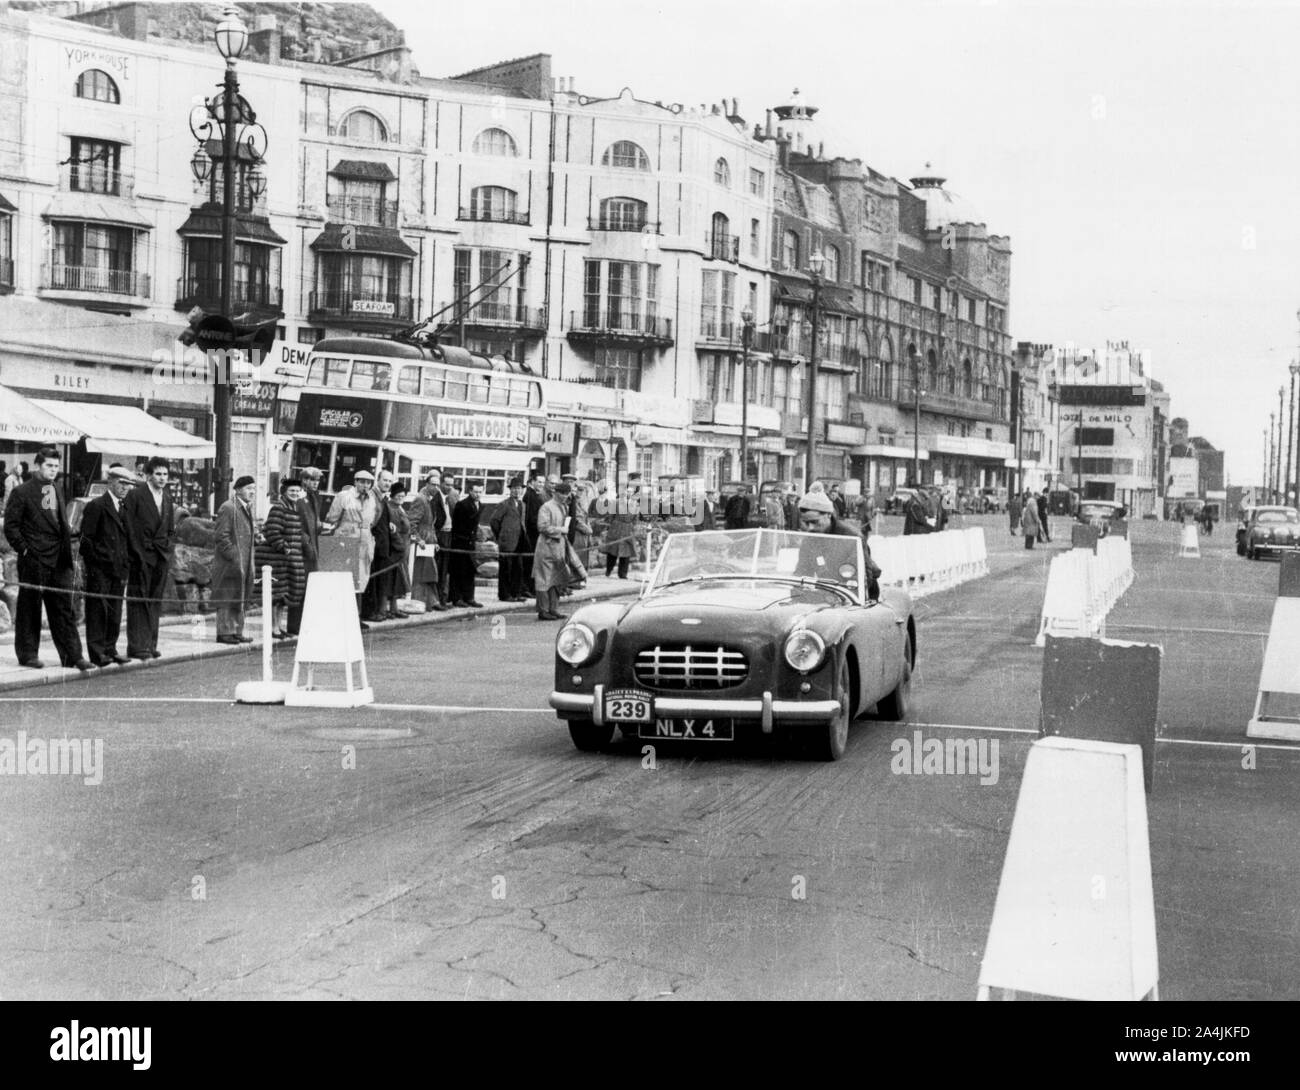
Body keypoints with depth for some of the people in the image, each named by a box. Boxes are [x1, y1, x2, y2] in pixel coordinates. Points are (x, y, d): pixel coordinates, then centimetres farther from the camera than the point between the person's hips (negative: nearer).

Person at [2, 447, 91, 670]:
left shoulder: (57, 490, 15)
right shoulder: (21, 492, -4)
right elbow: (10, 526, -5)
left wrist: (67, 547, 9)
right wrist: (24, 549, -11)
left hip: (59, 560, 6)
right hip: (33, 560, -6)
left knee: (64, 609, 4)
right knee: (29, 609, 4)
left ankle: (72, 655, 5)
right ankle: (27, 654, 13)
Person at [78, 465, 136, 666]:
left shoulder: (123, 508, 17)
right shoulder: (96, 506, -6)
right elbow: (86, 538, -10)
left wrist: (125, 567, 12)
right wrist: (90, 562, -13)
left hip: (118, 569, 7)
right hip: (99, 569, -7)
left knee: (115, 612, 8)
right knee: (98, 609, -3)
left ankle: (110, 650, 14)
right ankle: (97, 652, -1)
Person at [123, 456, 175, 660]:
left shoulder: (168, 498, 14)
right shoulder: (135, 495, -5)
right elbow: (129, 526, -8)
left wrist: (167, 548, 8)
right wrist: (138, 552, -12)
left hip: (161, 557, 6)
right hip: (141, 556, -6)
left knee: (155, 602, 8)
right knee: (138, 602, -4)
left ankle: (150, 644, 13)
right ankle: (137, 646, -3)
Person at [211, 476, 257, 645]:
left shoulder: (247, 507, 16)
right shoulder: (228, 508, -13)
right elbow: (222, 537, -16)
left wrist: (255, 537, 7)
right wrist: (233, 557, -19)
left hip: (244, 564, 9)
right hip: (229, 564, -9)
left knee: (241, 598, 13)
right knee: (227, 599, -3)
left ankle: (236, 631, 20)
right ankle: (224, 632, 2)